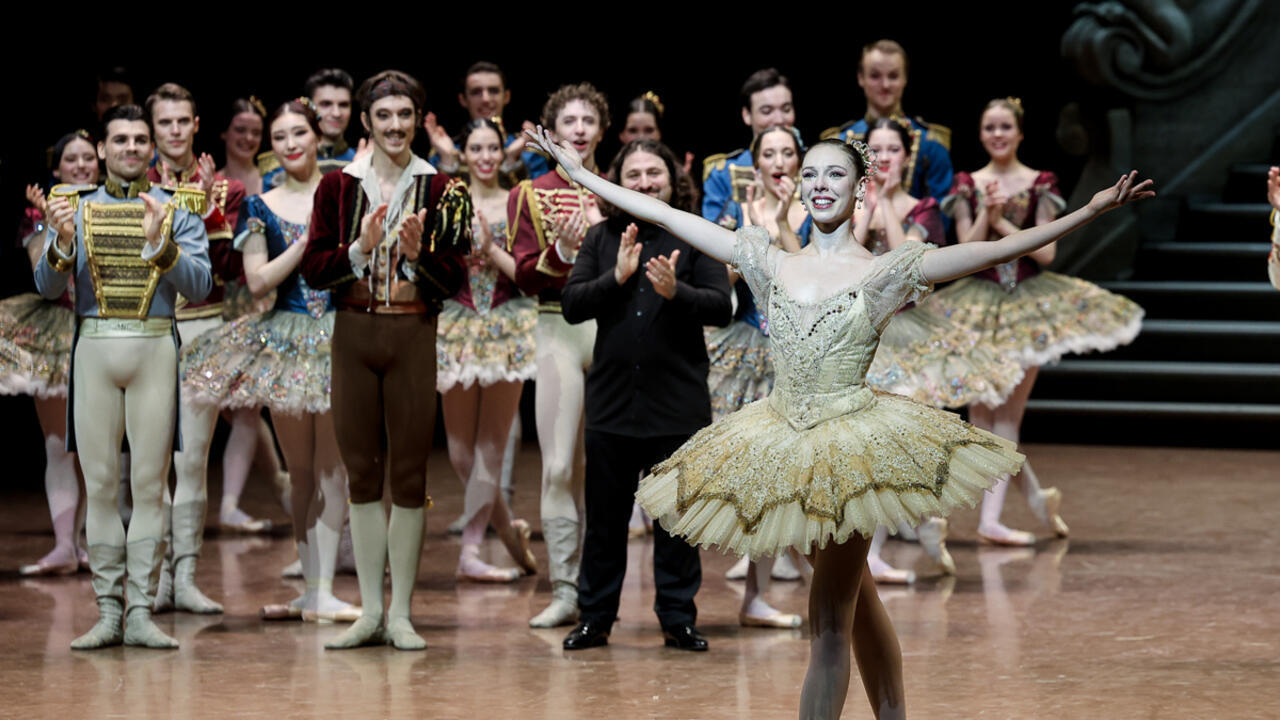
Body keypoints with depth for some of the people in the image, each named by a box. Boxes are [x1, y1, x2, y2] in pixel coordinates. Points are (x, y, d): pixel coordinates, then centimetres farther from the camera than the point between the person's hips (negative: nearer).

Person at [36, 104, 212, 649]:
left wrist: (161, 244, -21)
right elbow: (48, 287, 2)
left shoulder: (178, 211, 7)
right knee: (100, 483, -1)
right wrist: (63, 242, -18)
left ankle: (141, 614, -2)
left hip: (154, 351, -1)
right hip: (94, 350, 1)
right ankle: (108, 613, 3)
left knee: (150, 483, -4)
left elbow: (199, 286, -4)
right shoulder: (77, 208, 11)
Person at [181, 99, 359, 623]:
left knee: (331, 466, -4)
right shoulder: (261, 207, 6)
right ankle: (311, 588, 14)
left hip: (338, 338, -1)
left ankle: (322, 592, -6)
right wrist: (309, 238, -10)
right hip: (285, 340, 1)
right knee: (300, 470, 6)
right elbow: (258, 280, -3)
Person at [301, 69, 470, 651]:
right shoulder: (337, 186, 6)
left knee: (409, 474, 0)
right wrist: (361, 249, -14)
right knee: (362, 472, 6)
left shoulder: (440, 190, 2)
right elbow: (313, 269, 1)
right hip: (353, 335, 2)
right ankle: (370, 612, 12)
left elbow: (453, 280, 0)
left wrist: (418, 254, -18)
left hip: (412, 339, -2)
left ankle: (401, 614, 6)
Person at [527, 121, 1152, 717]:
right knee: (855, 599, 16)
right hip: (785, 446, 4)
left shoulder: (883, 273, -5)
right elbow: (665, 215, 6)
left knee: (829, 621, -6)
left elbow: (1000, 249, -10)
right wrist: (580, 173, 7)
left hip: (853, 448, -4)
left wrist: (1090, 210, -17)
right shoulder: (770, 263, 4)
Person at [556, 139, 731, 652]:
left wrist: (677, 291, -24)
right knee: (604, 518, 8)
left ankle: (678, 619, 13)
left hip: (678, 403, -2)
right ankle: (595, 618, 17)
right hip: (612, 399, 2)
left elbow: (722, 308, -7)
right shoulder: (601, 239, 7)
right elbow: (571, 306, -1)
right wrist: (616, 277, -15)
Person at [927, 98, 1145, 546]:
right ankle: (1036, 495, 19)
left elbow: (1045, 251, -5)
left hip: (1029, 301, -1)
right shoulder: (968, 186, 4)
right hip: (980, 303, 1)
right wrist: (987, 214, -16)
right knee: (982, 414, 0)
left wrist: (1002, 222, -11)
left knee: (1008, 413, -3)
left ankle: (991, 518, -3)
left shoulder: (1039, 185, 1)